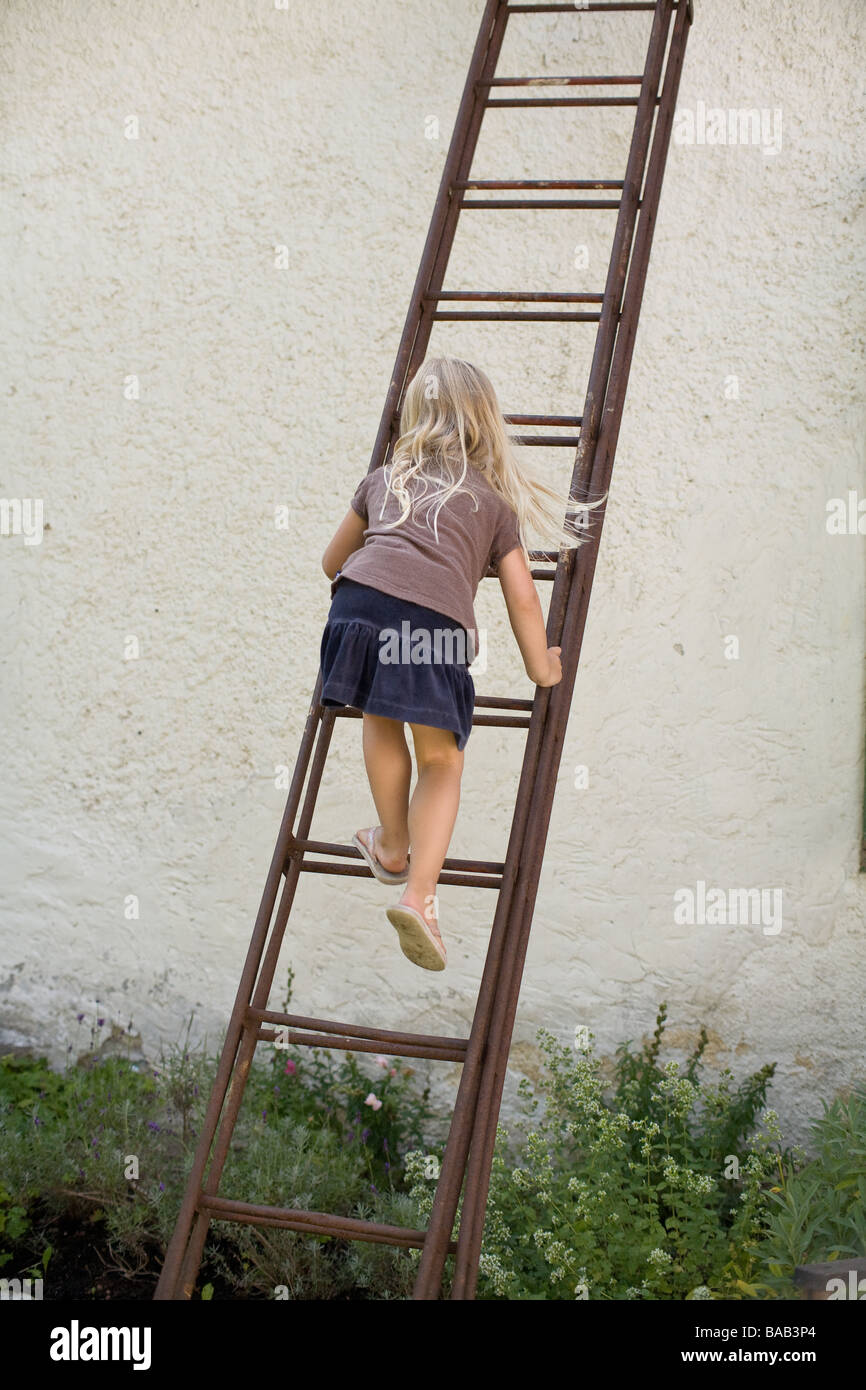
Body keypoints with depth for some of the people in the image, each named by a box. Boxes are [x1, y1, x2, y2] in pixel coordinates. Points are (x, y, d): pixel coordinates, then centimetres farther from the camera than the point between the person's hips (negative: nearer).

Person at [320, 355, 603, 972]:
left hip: (361, 600, 2)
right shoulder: (495, 501, 25)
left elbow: (333, 561, 39)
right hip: (436, 623, -1)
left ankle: (393, 846, 40)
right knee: (442, 762, 14)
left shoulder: (384, 478, 30)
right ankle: (420, 893, 1)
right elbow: (522, 598, 19)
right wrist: (540, 666, 34)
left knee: (381, 720, 28)